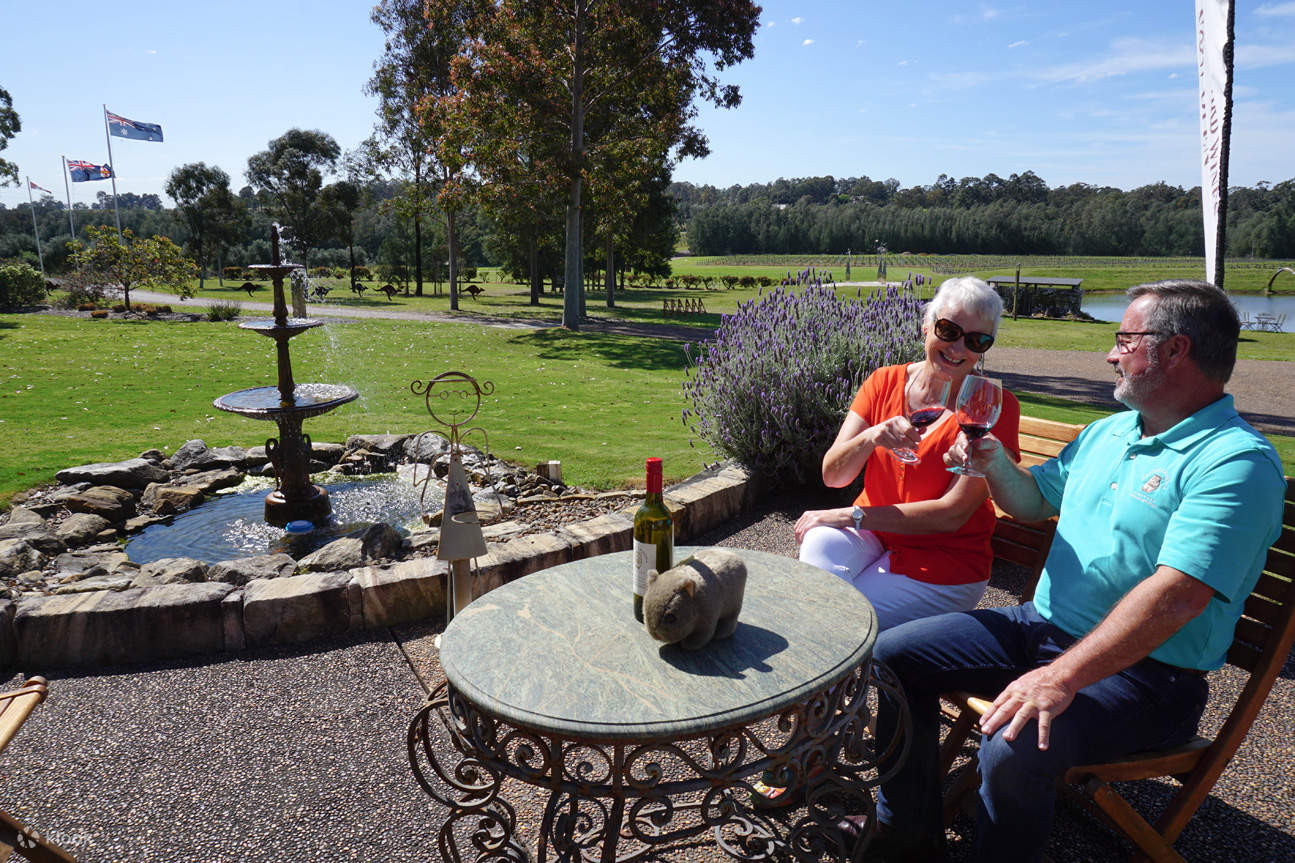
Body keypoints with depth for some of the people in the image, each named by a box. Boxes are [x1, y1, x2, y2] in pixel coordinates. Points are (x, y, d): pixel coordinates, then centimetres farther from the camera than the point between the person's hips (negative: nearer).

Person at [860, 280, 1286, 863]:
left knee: (1014, 748, -34)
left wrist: (1062, 677, -36)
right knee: (894, 654, 0)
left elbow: (1178, 594, -29)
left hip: (1143, 672, -8)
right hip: (1042, 622, 8)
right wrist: (994, 463, 0)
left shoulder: (1238, 460, -17)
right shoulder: (1108, 432, 12)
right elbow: (1034, 501, 23)